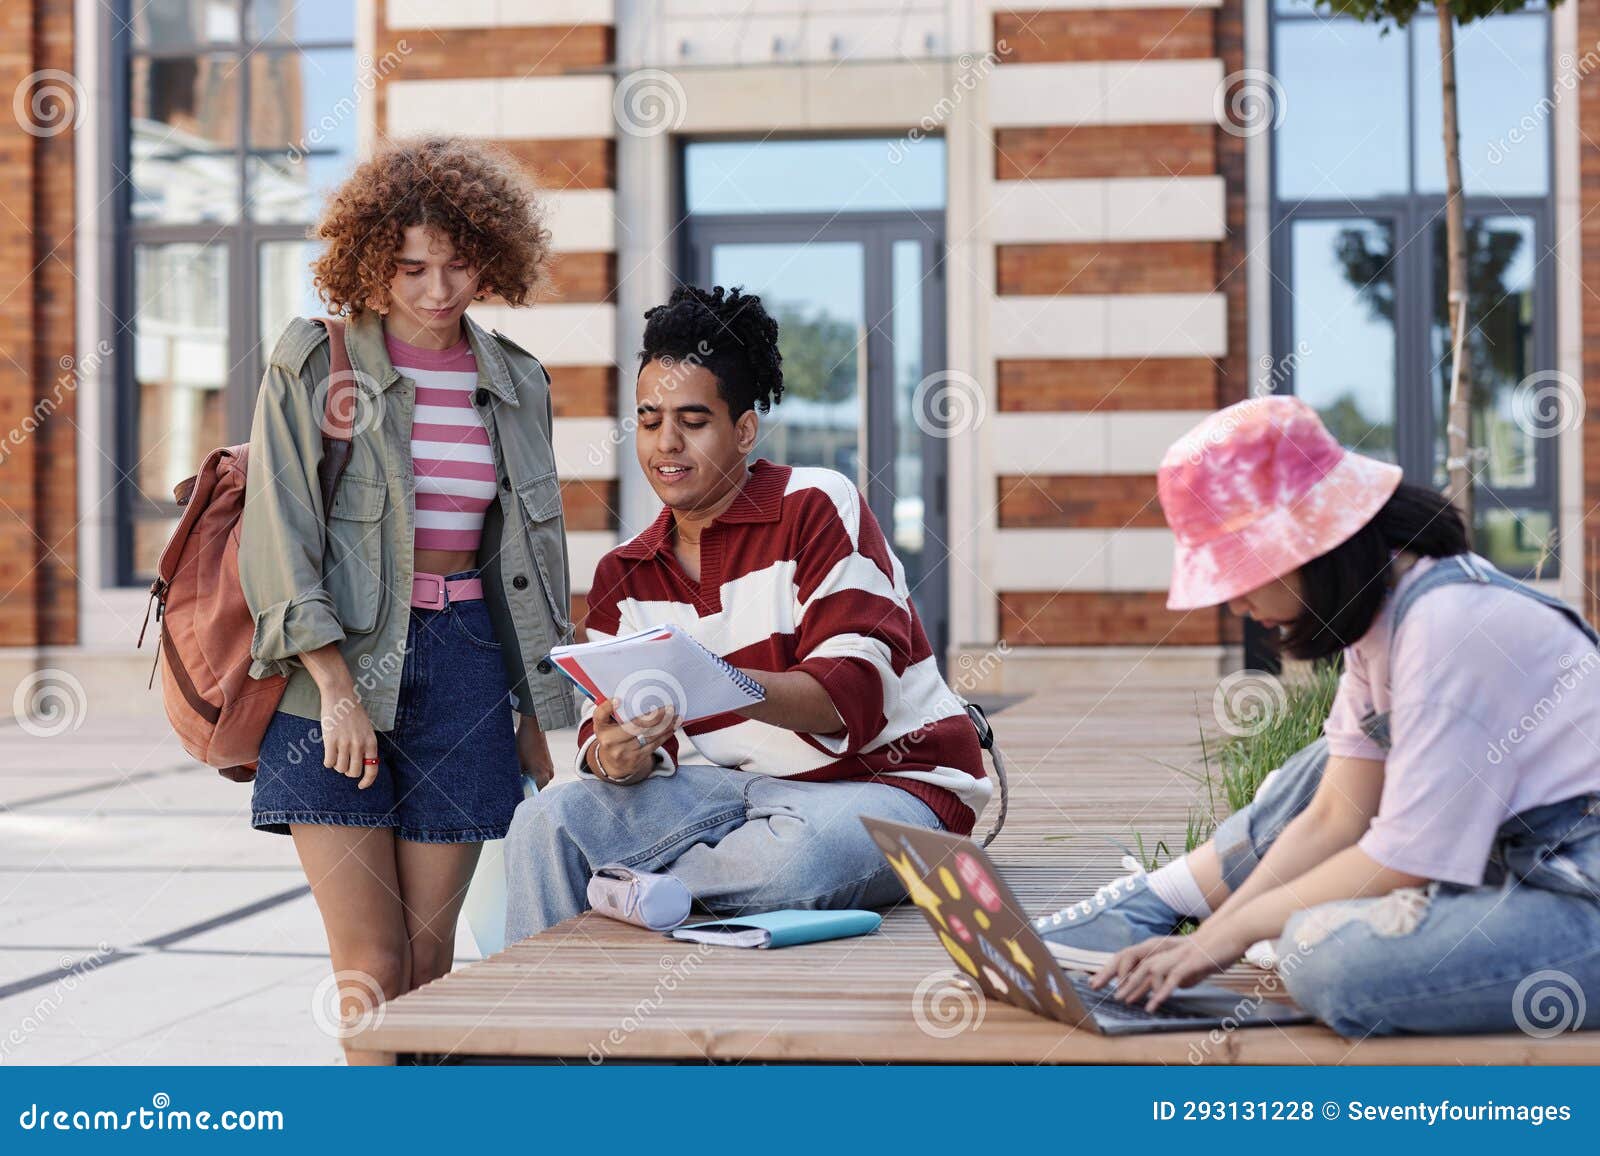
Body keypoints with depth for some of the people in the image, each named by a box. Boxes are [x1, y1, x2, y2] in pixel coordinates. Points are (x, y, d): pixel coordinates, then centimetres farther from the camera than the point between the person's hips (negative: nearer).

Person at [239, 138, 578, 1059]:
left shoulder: (515, 384, 11)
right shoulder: (313, 363, -1)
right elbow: (278, 535, -7)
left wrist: (536, 722, 15)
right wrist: (336, 686, -16)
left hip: (463, 663, 3)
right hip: (338, 665, -3)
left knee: (431, 958, 3)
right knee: (371, 965, -7)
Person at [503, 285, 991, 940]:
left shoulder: (816, 506, -8)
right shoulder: (625, 574, 10)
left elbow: (855, 692, -18)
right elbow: (614, 730, 2)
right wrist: (618, 758, -24)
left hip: (886, 781, -5)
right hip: (742, 786, 5)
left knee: (800, 852, -38)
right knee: (549, 819, -17)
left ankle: (641, 883, -12)